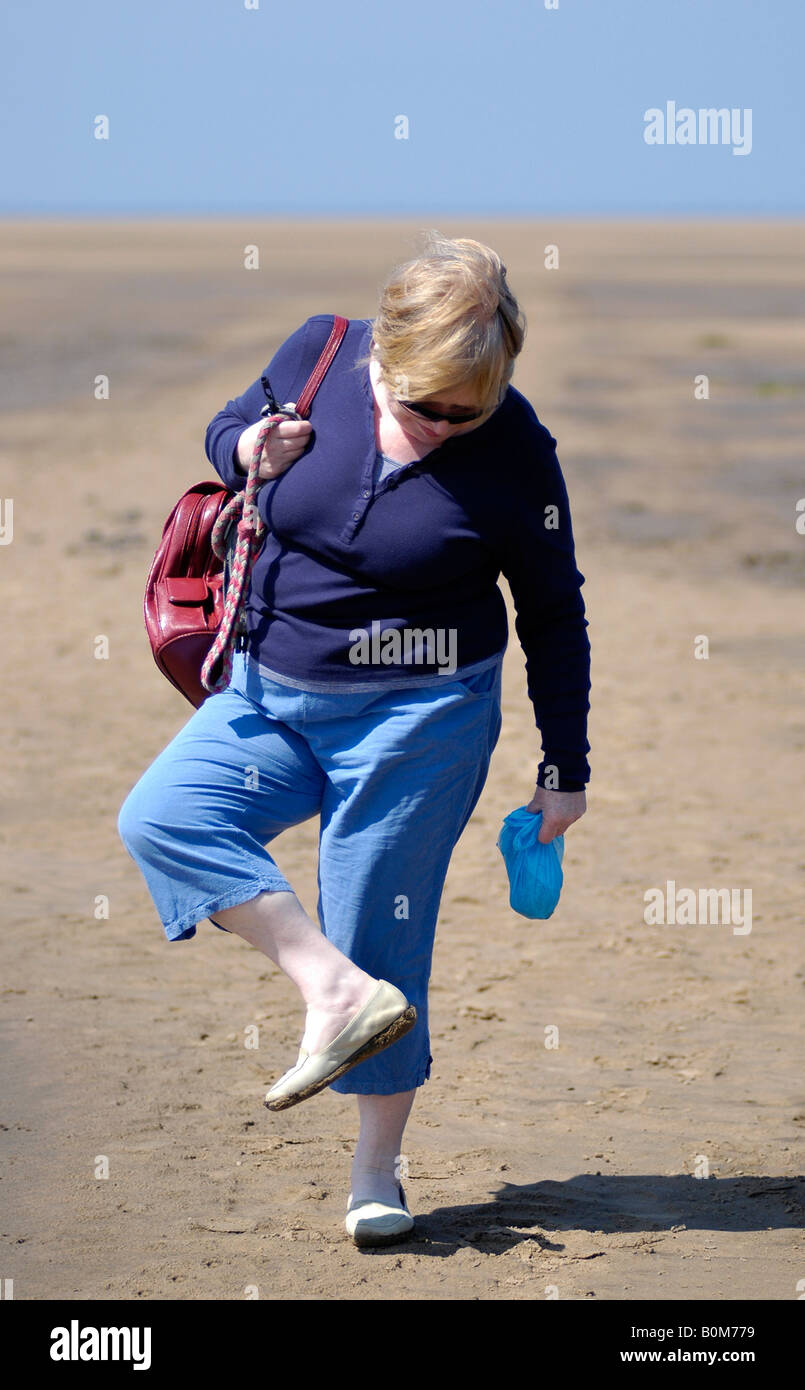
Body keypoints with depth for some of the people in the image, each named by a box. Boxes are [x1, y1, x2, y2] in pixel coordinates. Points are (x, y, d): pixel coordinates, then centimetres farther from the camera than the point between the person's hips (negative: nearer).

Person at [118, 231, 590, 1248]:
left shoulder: (516, 453, -15)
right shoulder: (318, 355, -8)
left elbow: (553, 617, -3)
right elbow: (228, 428, 13)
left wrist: (565, 771, 1)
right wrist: (246, 449, -13)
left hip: (417, 717, -4)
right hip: (273, 694, 4)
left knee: (378, 940, -2)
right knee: (160, 819, -19)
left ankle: (377, 1172, 13)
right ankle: (339, 995, -20)